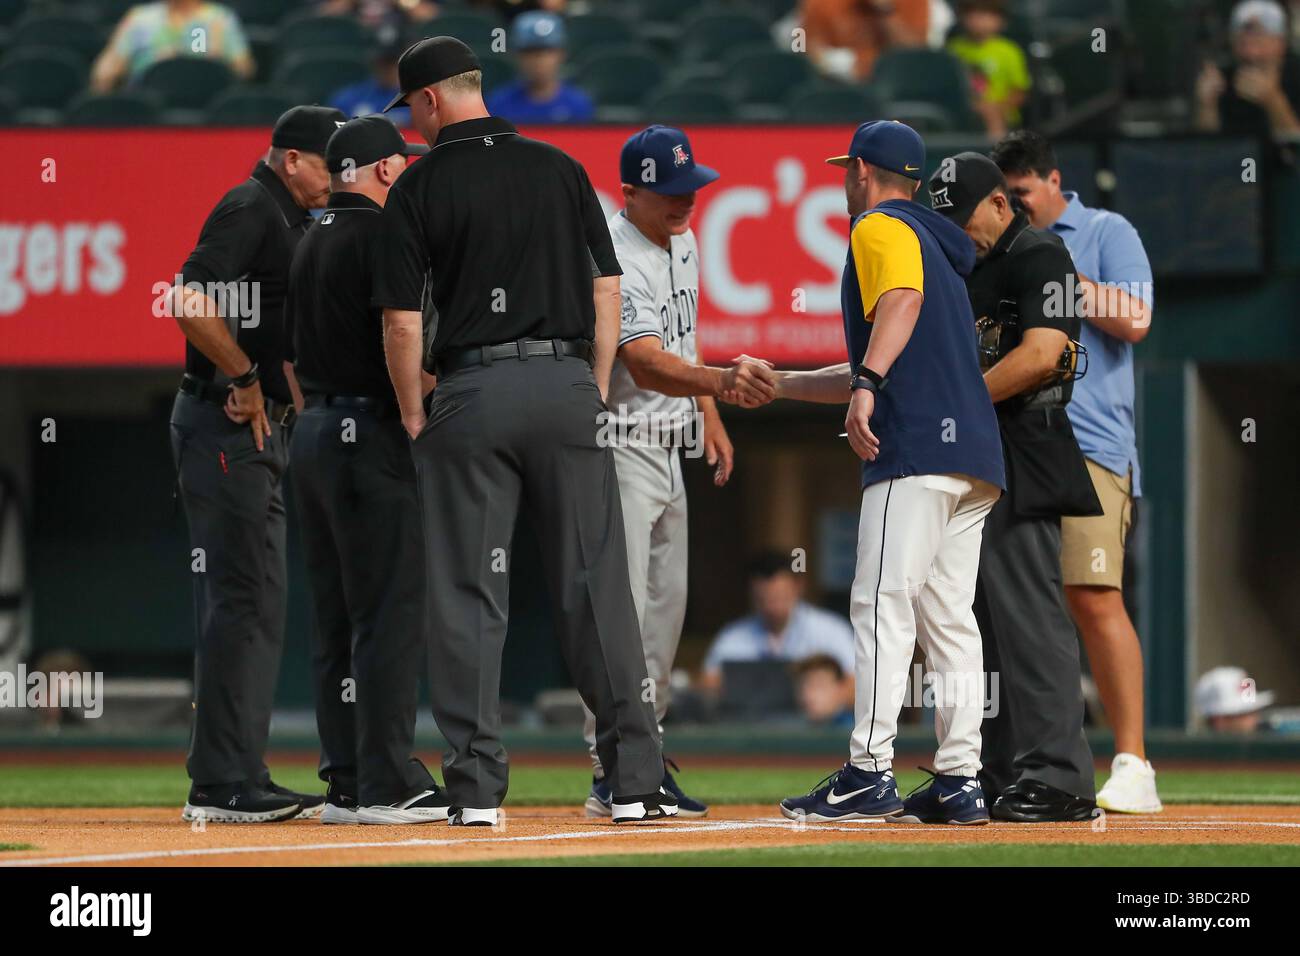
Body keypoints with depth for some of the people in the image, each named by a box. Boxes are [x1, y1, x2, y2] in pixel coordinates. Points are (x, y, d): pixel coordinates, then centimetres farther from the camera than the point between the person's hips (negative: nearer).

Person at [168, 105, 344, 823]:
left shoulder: (293, 220, 20)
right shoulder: (252, 209, -12)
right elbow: (189, 300, -24)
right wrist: (245, 378, -17)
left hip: (258, 425, 11)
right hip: (225, 422, -11)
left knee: (253, 604, 11)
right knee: (242, 602, -12)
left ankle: (238, 783, 14)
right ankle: (222, 785, -13)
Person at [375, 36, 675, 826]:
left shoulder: (421, 188, -1)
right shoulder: (560, 169, 7)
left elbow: (404, 321, -4)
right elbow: (606, 289, 5)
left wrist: (415, 420, 6)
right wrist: (595, 392, 11)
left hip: (470, 391, -2)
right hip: (566, 383, 2)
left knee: (468, 594, 3)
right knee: (596, 583, 2)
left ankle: (477, 787, -1)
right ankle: (635, 779, -1)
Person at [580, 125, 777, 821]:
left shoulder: (681, 243, 8)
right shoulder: (616, 261, -22)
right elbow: (645, 364, -35)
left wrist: (710, 417, 19)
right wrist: (722, 381, -49)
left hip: (667, 449, 10)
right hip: (617, 447, -10)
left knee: (666, 605, 13)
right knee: (622, 607, -14)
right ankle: (613, 775, -15)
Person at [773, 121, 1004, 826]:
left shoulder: (880, 228, 3)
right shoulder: (936, 240, 31)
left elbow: (903, 297, -19)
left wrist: (867, 384, -30)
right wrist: (778, 384, 40)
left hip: (919, 449, -9)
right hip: (976, 451, 9)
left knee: (883, 606, -12)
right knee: (947, 617, 8)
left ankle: (869, 774, -18)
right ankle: (961, 781, 4)